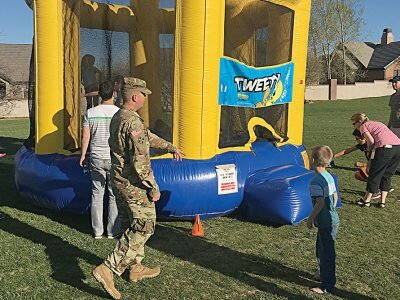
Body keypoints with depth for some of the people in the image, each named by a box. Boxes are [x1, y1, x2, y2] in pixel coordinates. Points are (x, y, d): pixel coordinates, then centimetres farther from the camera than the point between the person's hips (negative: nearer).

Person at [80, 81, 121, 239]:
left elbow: (85, 137, 1)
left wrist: (83, 155, 12)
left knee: (97, 193, 11)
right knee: (114, 195, 7)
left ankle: (97, 230, 17)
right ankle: (112, 231, 14)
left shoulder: (90, 113, -1)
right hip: (115, 159, -2)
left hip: (96, 158, 2)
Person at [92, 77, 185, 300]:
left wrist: (170, 147, 28)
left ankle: (136, 268, 32)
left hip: (119, 181, 10)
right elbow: (140, 161, -25)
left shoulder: (117, 118, 9)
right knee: (143, 228, -1)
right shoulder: (133, 122, -22)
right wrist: (154, 188, -16)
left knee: (130, 226, 19)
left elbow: (147, 136, 21)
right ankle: (108, 269, -5)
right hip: (134, 185, -10)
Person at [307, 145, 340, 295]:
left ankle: (327, 286, 13)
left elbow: (320, 203, -28)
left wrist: (311, 218, -16)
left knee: (326, 253, 2)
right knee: (321, 249, 24)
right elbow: (335, 197, 14)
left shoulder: (316, 181, -23)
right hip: (333, 218, 9)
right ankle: (325, 275, 41)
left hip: (326, 223, -9)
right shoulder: (329, 176, 6)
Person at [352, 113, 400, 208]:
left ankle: (366, 200, 20)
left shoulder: (363, 126, 9)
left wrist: (370, 151, 10)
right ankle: (382, 201, 21)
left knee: (374, 175, 8)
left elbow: (371, 140, -6)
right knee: (387, 175, 19)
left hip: (385, 148, -7)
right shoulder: (377, 123, 32)